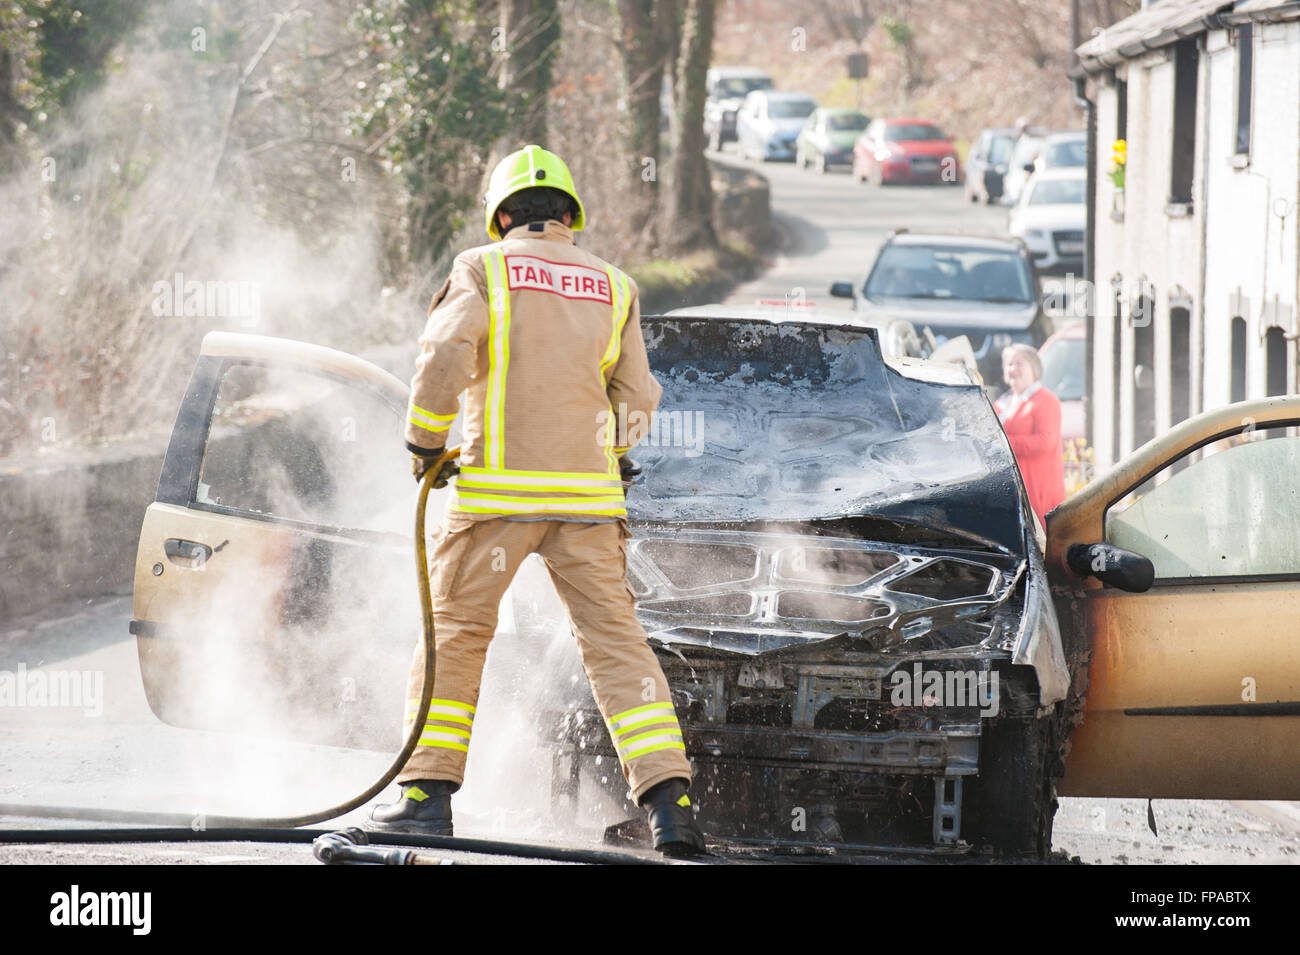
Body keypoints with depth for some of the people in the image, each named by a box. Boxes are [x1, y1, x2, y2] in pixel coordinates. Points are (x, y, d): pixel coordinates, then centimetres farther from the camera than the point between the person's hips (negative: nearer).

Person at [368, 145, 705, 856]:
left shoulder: (483, 269, 2)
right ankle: (667, 796, -10)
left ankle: (429, 792, 8)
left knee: (454, 631, 9)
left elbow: (445, 356, -12)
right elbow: (637, 398, 13)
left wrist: (425, 441, 2)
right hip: (588, 492, 3)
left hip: (497, 489, -3)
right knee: (614, 637, 2)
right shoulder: (612, 287, 12)